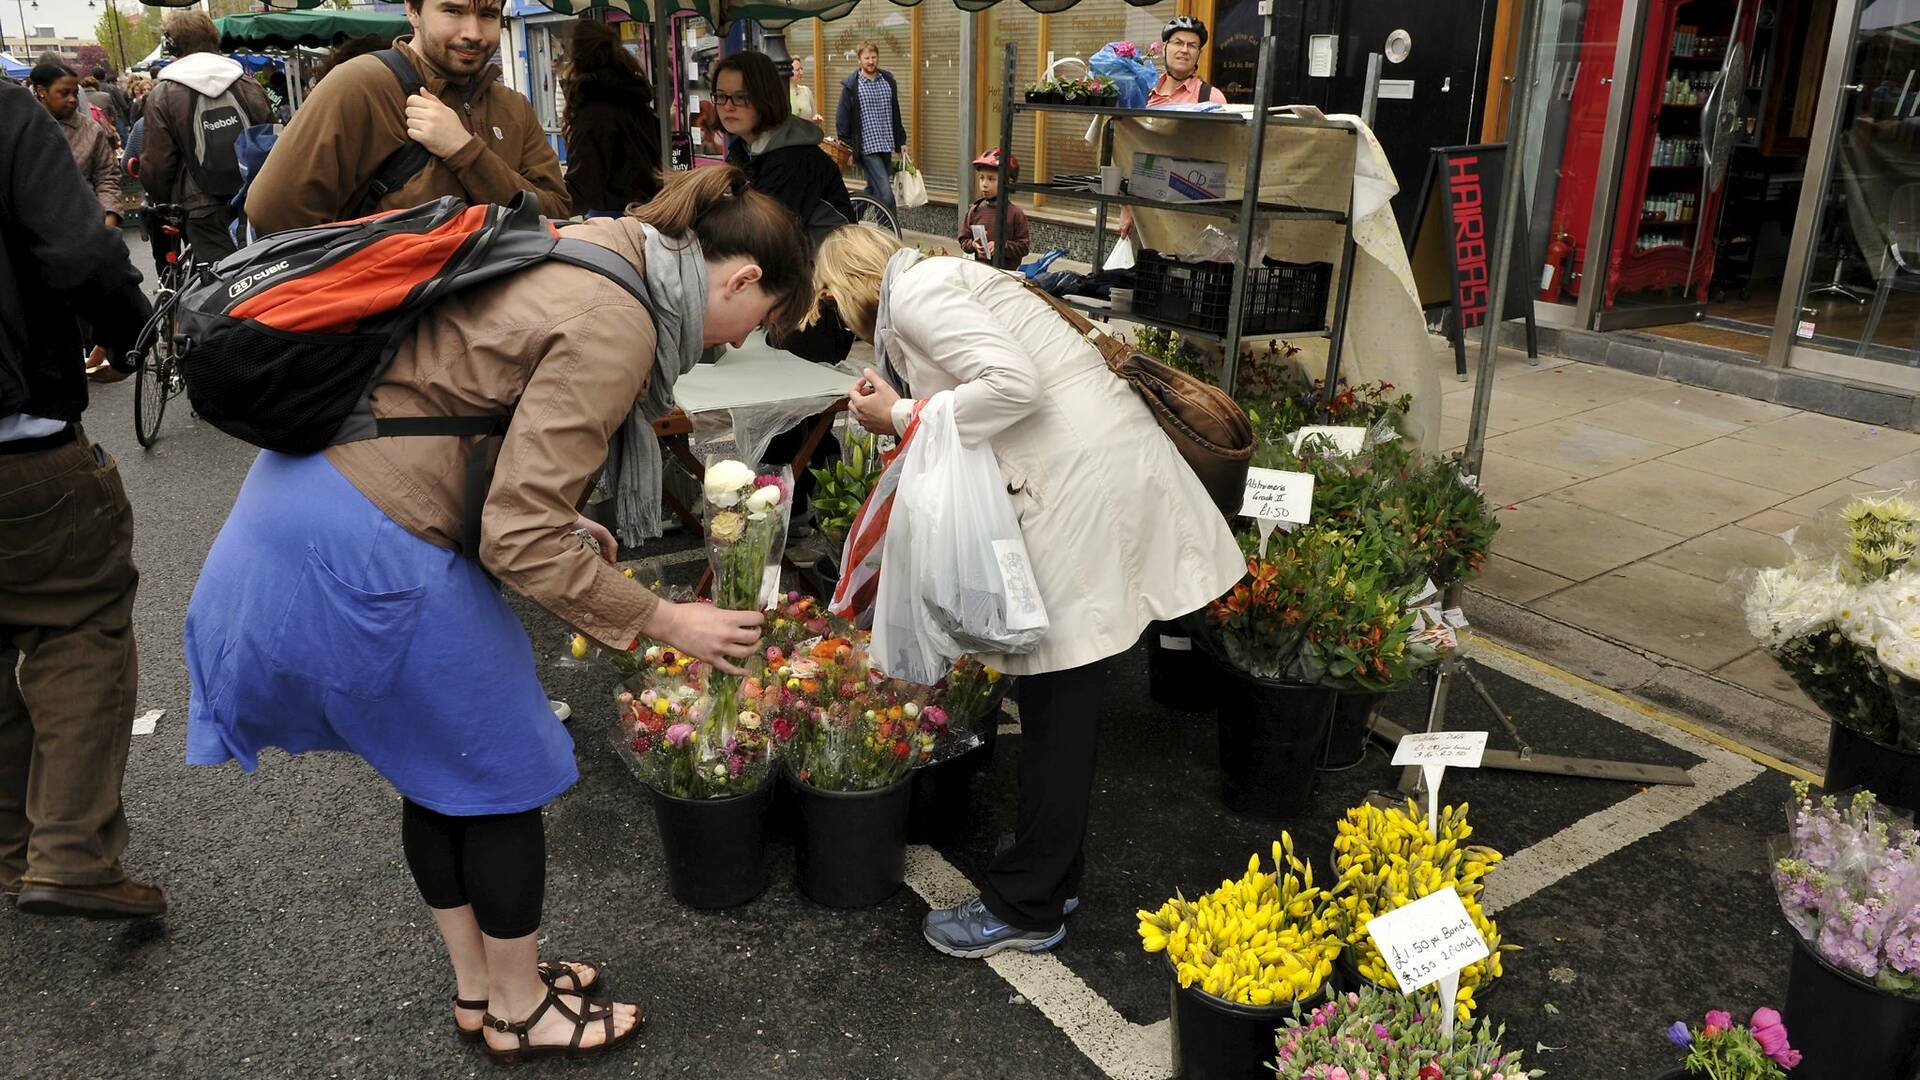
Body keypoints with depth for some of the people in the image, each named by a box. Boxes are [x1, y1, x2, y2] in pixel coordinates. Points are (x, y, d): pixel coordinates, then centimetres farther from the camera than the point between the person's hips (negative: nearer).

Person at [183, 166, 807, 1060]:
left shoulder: (601, 249, 8)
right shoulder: (614, 325, -22)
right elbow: (520, 541, -24)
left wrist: (559, 521, 16)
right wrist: (671, 623, -13)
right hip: (366, 548, -10)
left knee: (439, 767, 21)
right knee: (504, 774, 7)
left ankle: (479, 984, 39)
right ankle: (519, 1011, 28)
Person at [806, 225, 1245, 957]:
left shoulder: (915, 291, -7)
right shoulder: (935, 287, 23)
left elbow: (1015, 384, -21)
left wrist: (903, 417, -11)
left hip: (1086, 486, -10)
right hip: (1079, 478, 10)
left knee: (1057, 710, 1)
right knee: (1058, 701, 16)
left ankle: (1024, 909, 14)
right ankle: (1051, 878, 30)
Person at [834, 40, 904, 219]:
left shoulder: (888, 80, 10)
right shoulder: (851, 85, -5)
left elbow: (896, 114, 18)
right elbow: (842, 120, -4)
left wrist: (901, 141, 16)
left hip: (886, 146, 6)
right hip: (867, 148, -6)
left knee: (873, 190, 14)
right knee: (885, 194, -14)